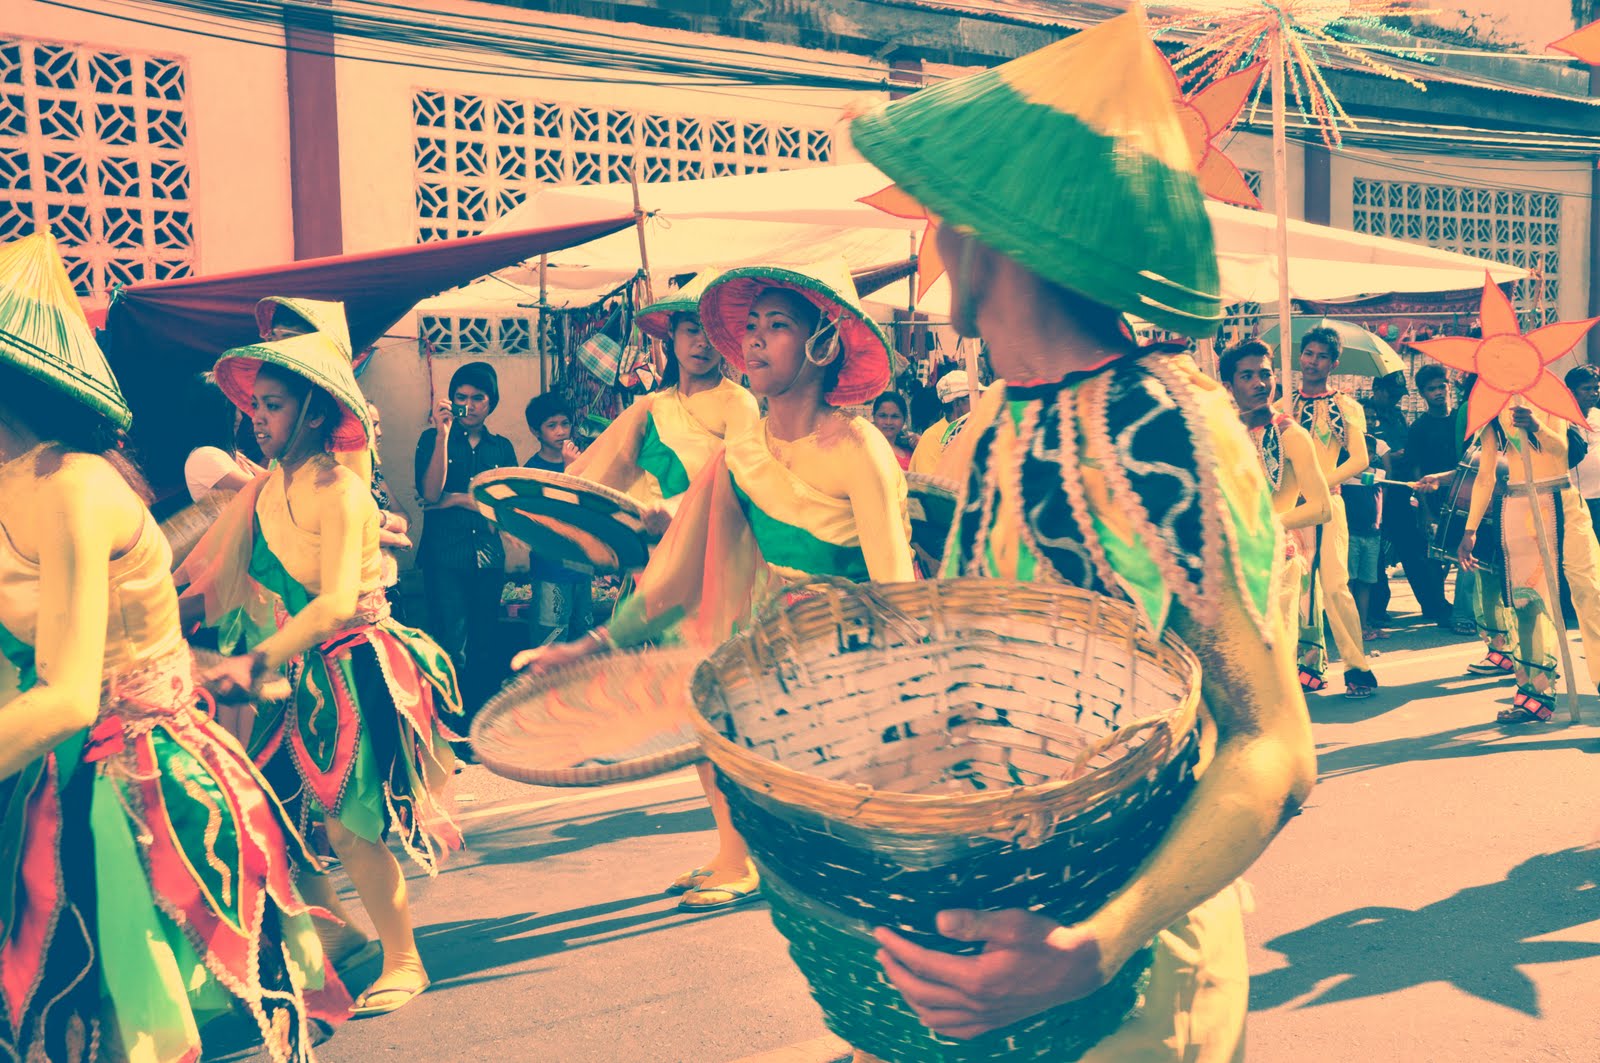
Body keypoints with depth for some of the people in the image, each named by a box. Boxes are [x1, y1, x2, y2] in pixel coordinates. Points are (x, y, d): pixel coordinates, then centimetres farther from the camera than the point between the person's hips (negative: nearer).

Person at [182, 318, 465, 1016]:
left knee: (345, 822, -9)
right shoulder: (269, 488, 7)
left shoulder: (337, 489, -15)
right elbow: (228, 576, 6)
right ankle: (336, 930, 26)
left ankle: (404, 961, 8)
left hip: (355, 667, -8)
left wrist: (257, 663, -31)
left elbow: (336, 603, -24)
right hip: (304, 669, 8)